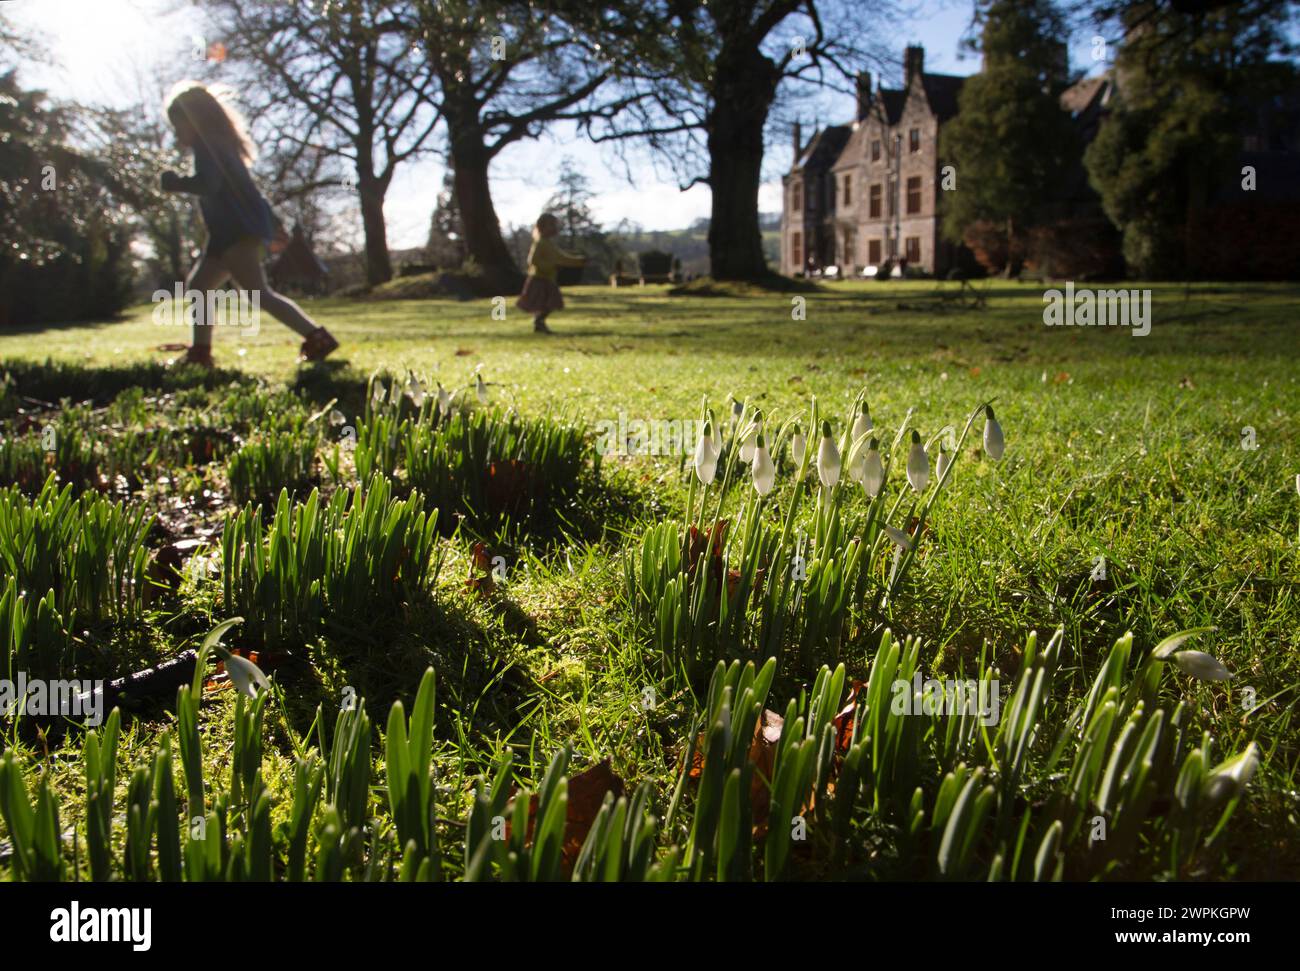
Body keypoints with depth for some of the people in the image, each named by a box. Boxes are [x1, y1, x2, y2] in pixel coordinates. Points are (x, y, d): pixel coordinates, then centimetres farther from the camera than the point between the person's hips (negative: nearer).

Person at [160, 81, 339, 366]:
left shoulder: (208, 144, -9)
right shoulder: (217, 143, 23)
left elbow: (208, 184, -22)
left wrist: (176, 183, -9)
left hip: (240, 230, -11)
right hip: (229, 231, 11)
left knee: (258, 293, -18)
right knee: (197, 285, 15)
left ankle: (317, 339, -23)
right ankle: (200, 352, 18)